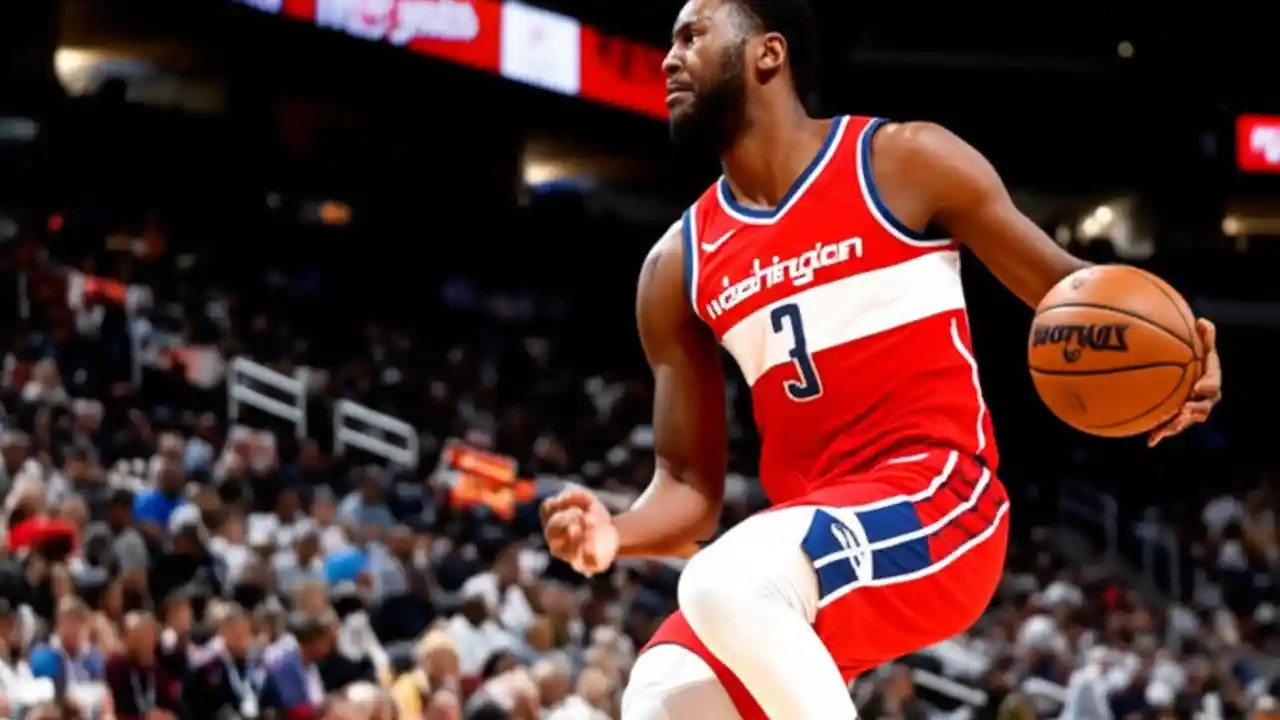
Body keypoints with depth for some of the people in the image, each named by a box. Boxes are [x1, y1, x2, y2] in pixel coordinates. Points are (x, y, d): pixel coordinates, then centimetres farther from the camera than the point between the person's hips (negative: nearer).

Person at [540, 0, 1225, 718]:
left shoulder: (904, 163, -1)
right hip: (809, 531, 6)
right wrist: (616, 535, -11)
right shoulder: (678, 266, 11)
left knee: (725, 587, -33)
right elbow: (689, 487, 12)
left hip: (937, 500, -6)